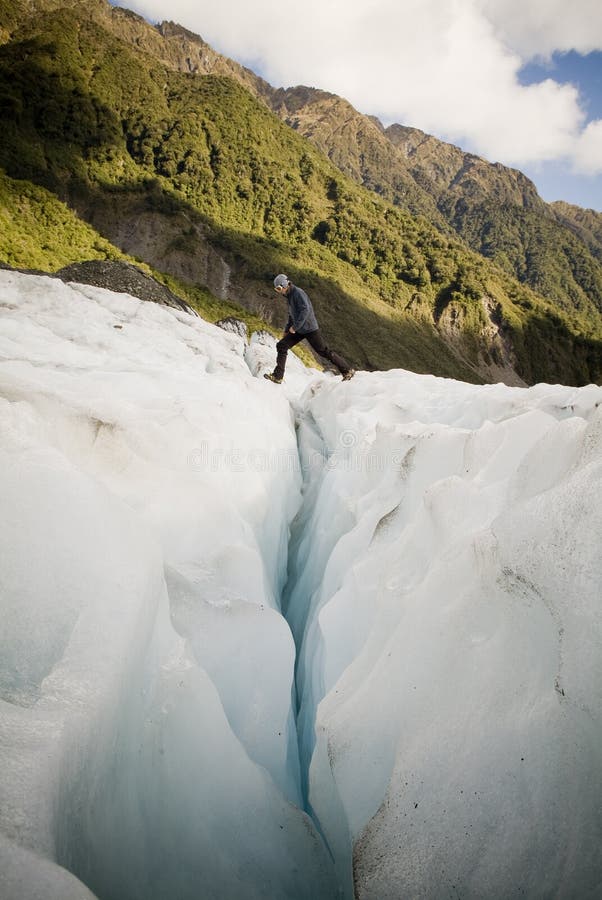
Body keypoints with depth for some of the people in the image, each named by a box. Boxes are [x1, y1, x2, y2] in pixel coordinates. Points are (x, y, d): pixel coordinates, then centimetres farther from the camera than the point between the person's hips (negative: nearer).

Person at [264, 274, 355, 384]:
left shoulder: (298, 293, -16)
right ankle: (277, 376, 2)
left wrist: (295, 326, -27)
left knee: (323, 351, -5)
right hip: (299, 330, 9)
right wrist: (287, 330, 24)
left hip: (309, 328, -9)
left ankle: (348, 371, 6)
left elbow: (305, 310, -28)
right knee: (281, 346, 0)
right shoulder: (289, 296, 13)